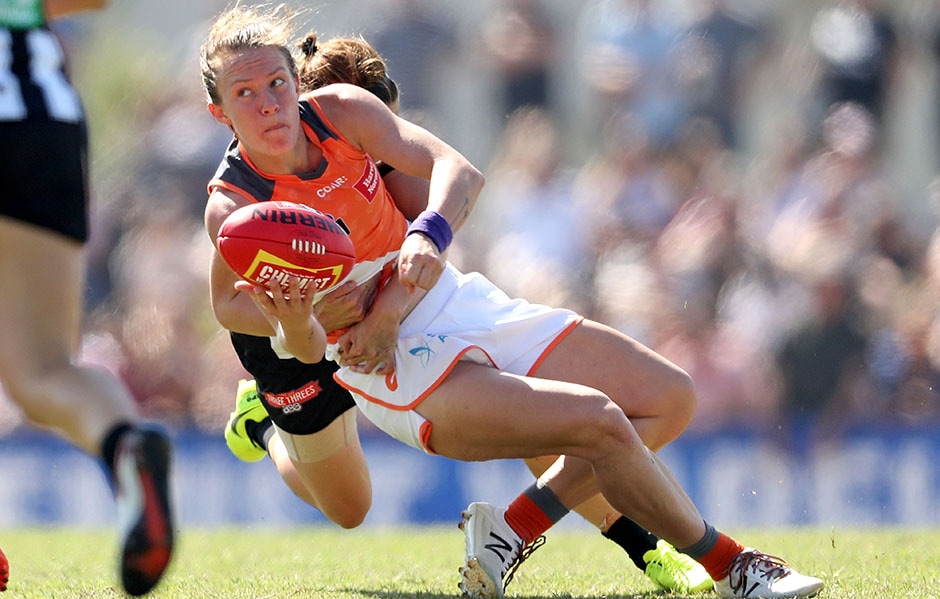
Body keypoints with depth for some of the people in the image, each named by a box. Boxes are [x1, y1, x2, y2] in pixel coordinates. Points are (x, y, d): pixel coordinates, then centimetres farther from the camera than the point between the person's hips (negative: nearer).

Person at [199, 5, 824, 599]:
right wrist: (293, 324, -44)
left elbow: (460, 172, -12)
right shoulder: (233, 207, -18)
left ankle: (514, 530, 2)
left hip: (457, 303, 7)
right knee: (602, 424, -24)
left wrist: (427, 236, -33)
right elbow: (309, 350, -20)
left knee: (670, 399, 6)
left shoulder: (339, 110, -6)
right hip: (397, 361, -7)